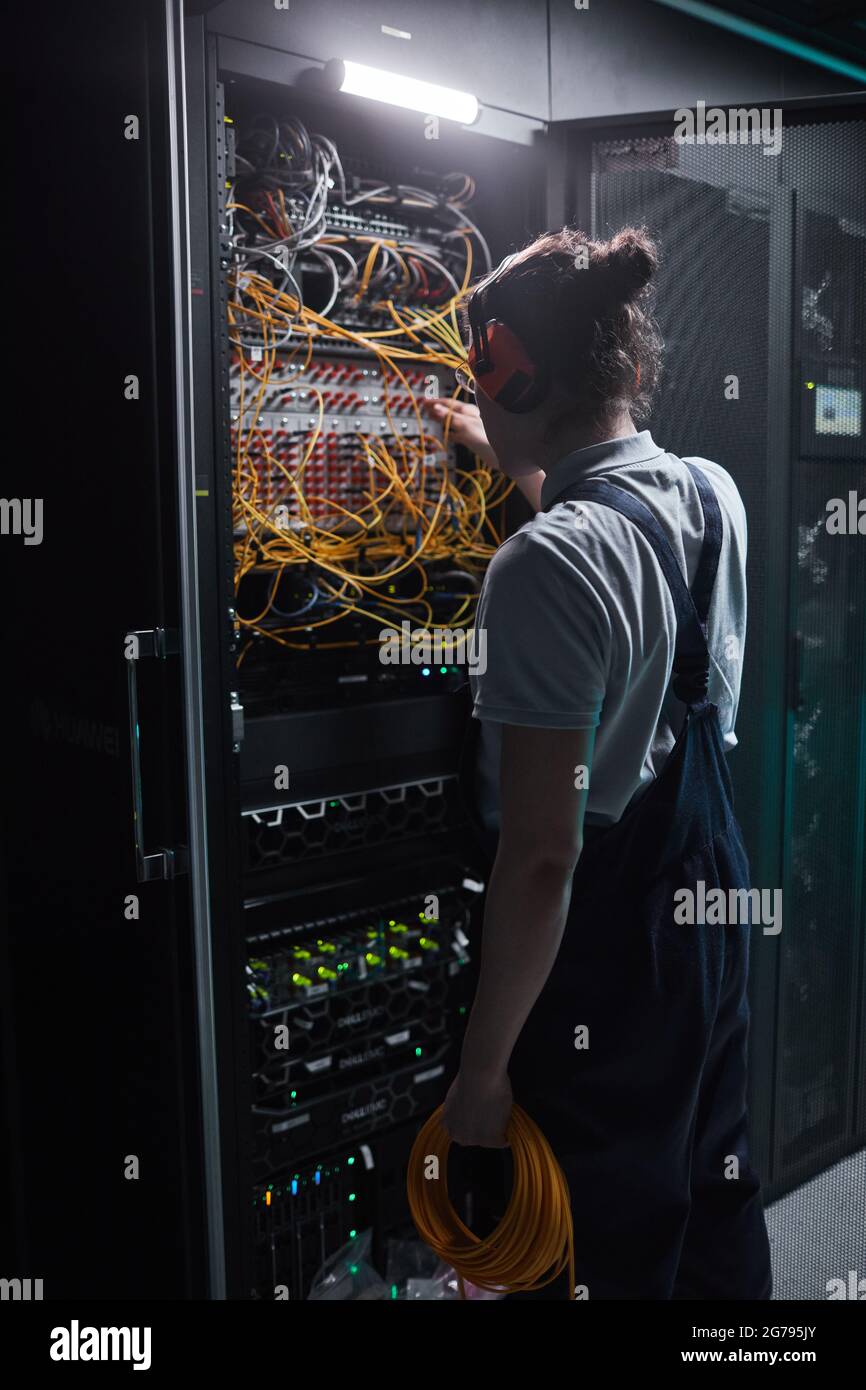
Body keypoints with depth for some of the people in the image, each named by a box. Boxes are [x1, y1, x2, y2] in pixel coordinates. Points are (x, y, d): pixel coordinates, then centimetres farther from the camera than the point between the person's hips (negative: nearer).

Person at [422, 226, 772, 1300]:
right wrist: (519, 466, 33)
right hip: (711, 891, 8)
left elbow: (542, 855, -26)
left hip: (604, 933, -8)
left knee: (607, 1256, 12)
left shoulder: (544, 566, -26)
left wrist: (483, 1069, -16)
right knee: (715, 1193, 26)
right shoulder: (714, 493, -1)